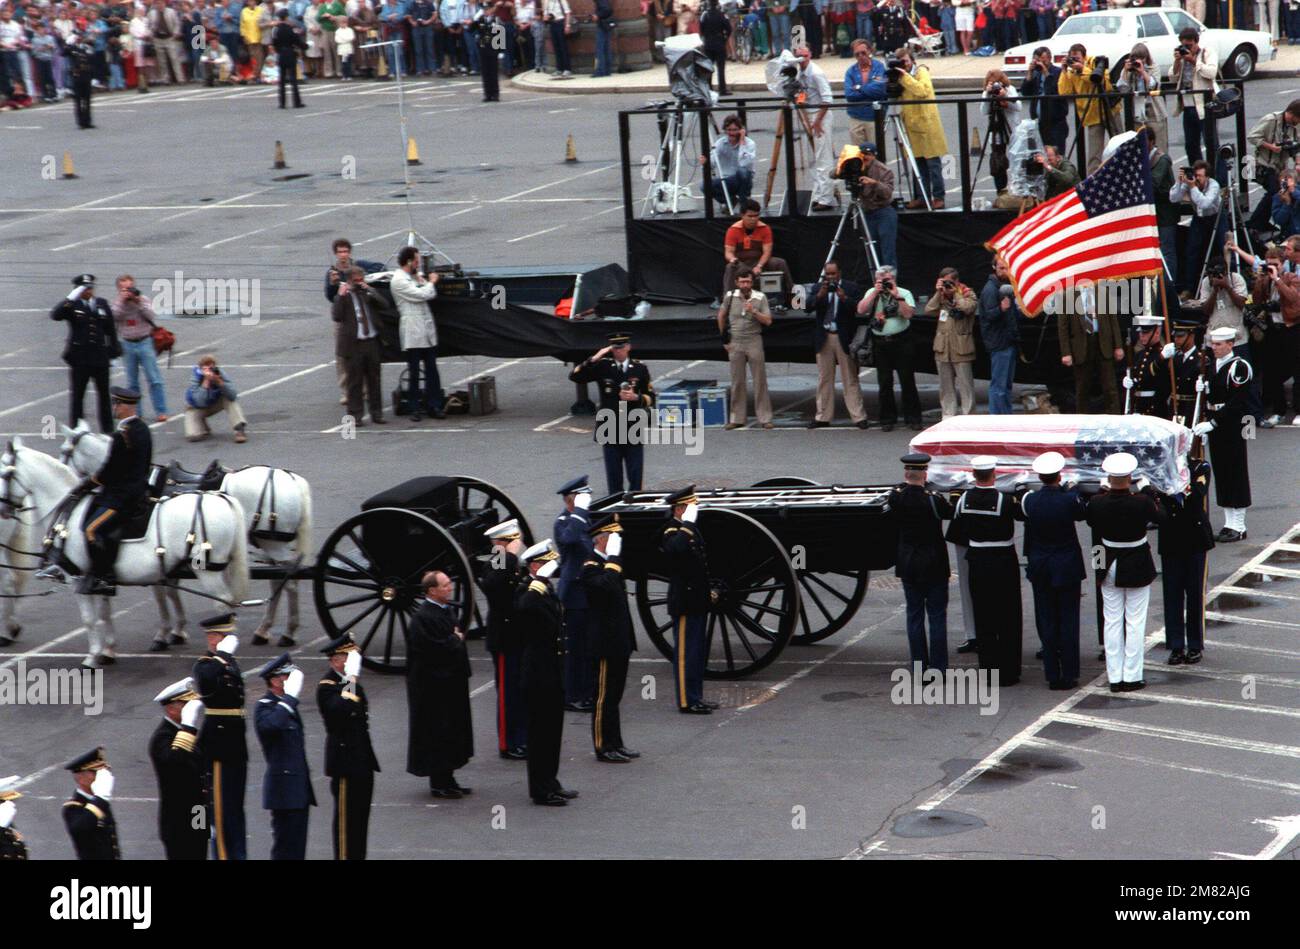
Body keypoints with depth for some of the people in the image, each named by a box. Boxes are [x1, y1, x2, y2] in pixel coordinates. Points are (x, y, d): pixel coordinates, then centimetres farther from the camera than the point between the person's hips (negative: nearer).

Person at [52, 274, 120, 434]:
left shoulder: (102, 304, 7)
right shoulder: (72, 306, -3)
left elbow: (111, 329, 12)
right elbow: (55, 315, -21)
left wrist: (114, 351, 10)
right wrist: (71, 298, -27)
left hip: (100, 356, 3)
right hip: (80, 358, -3)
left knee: (104, 395, 9)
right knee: (78, 396, 2)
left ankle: (108, 430, 18)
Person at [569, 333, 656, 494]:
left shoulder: (640, 368, 3)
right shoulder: (602, 366, 2)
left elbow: (650, 397, 6)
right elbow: (574, 376, -4)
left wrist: (636, 397, -14)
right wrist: (593, 359, -13)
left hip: (633, 431, 0)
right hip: (610, 430, 0)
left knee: (635, 475, 3)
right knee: (614, 476, 6)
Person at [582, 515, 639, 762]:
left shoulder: (610, 563, 14)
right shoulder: (591, 568, -15)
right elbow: (608, 585, -36)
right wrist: (613, 558, -29)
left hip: (619, 643, 10)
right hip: (607, 642, -10)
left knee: (614, 696, 16)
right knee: (605, 697, -2)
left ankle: (615, 744, 22)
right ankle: (604, 748, 3)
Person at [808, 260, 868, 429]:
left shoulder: (851, 288, 0)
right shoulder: (818, 288, 7)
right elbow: (810, 306, -5)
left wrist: (844, 298, -24)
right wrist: (820, 295, -21)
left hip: (844, 338, -3)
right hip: (824, 338, 3)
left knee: (850, 379, -2)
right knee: (824, 379, 7)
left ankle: (859, 417, -2)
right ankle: (823, 417, 13)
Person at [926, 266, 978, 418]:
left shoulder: (967, 294, -1)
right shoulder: (940, 297, 13)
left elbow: (969, 307, -21)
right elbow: (929, 310, 0)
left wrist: (955, 293, -10)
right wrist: (938, 293, -5)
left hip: (961, 347, -5)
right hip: (943, 347, 5)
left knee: (965, 383, -4)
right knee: (946, 384, 10)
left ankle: (968, 415, 0)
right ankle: (948, 413, 16)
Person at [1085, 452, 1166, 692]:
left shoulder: (1097, 503, -15)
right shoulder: (1141, 502, -21)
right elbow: (1161, 518, -4)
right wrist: (1151, 495, 9)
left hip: (1110, 567, 2)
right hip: (1137, 568, -2)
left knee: (1112, 622, 11)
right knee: (1135, 622, 6)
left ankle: (1115, 677, 13)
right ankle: (1132, 677, 7)